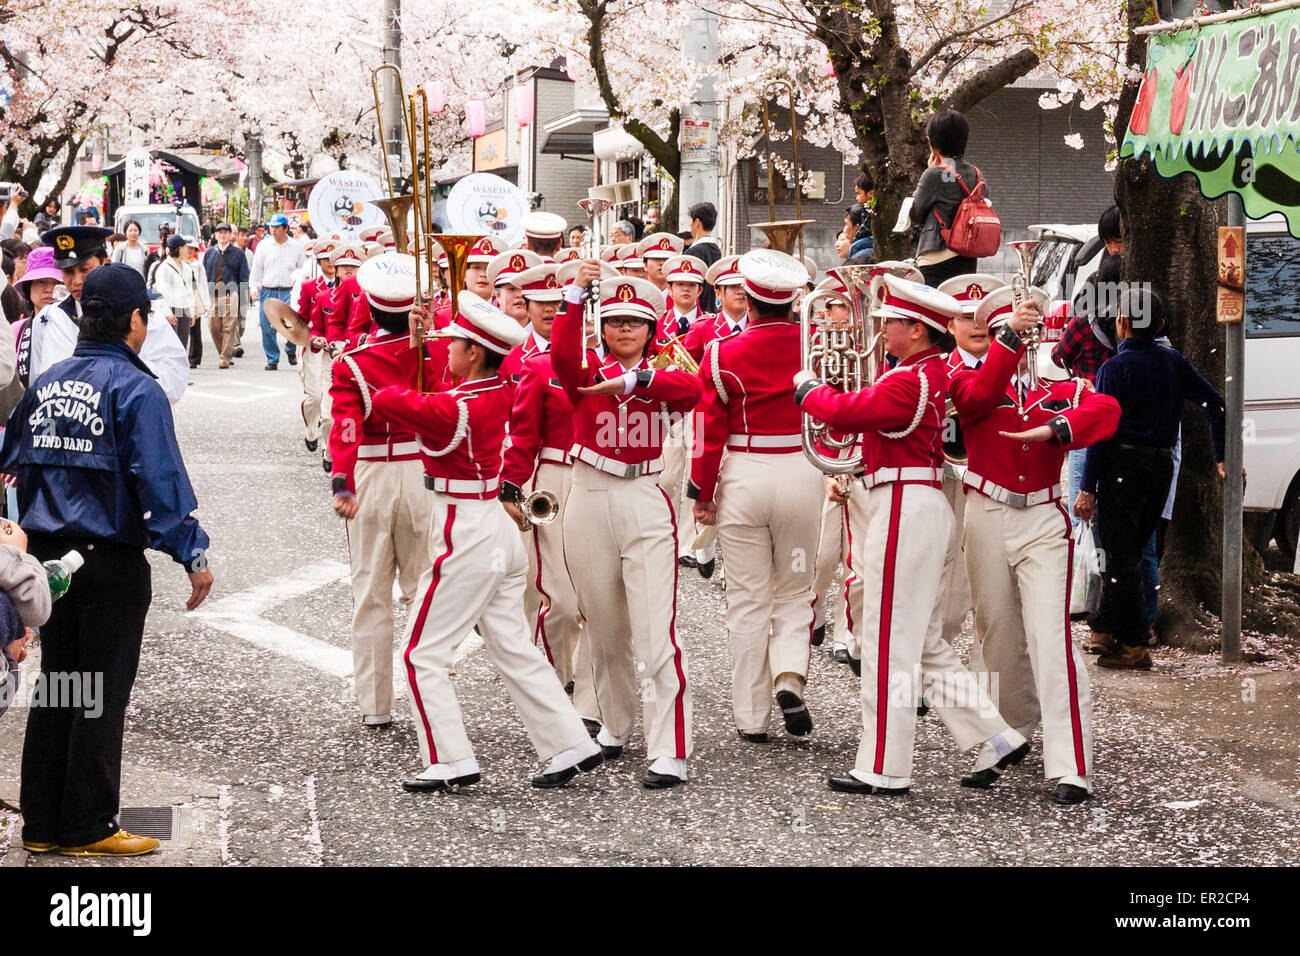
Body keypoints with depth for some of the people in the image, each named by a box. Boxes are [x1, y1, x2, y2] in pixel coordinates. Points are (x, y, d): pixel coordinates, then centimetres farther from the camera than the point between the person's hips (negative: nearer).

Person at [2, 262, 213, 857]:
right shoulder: (134, 389, -12)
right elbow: (160, 480, -18)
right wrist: (192, 554, -14)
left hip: (48, 556, 6)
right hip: (112, 562, -6)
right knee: (103, 695, 2)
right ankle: (88, 827, 6)